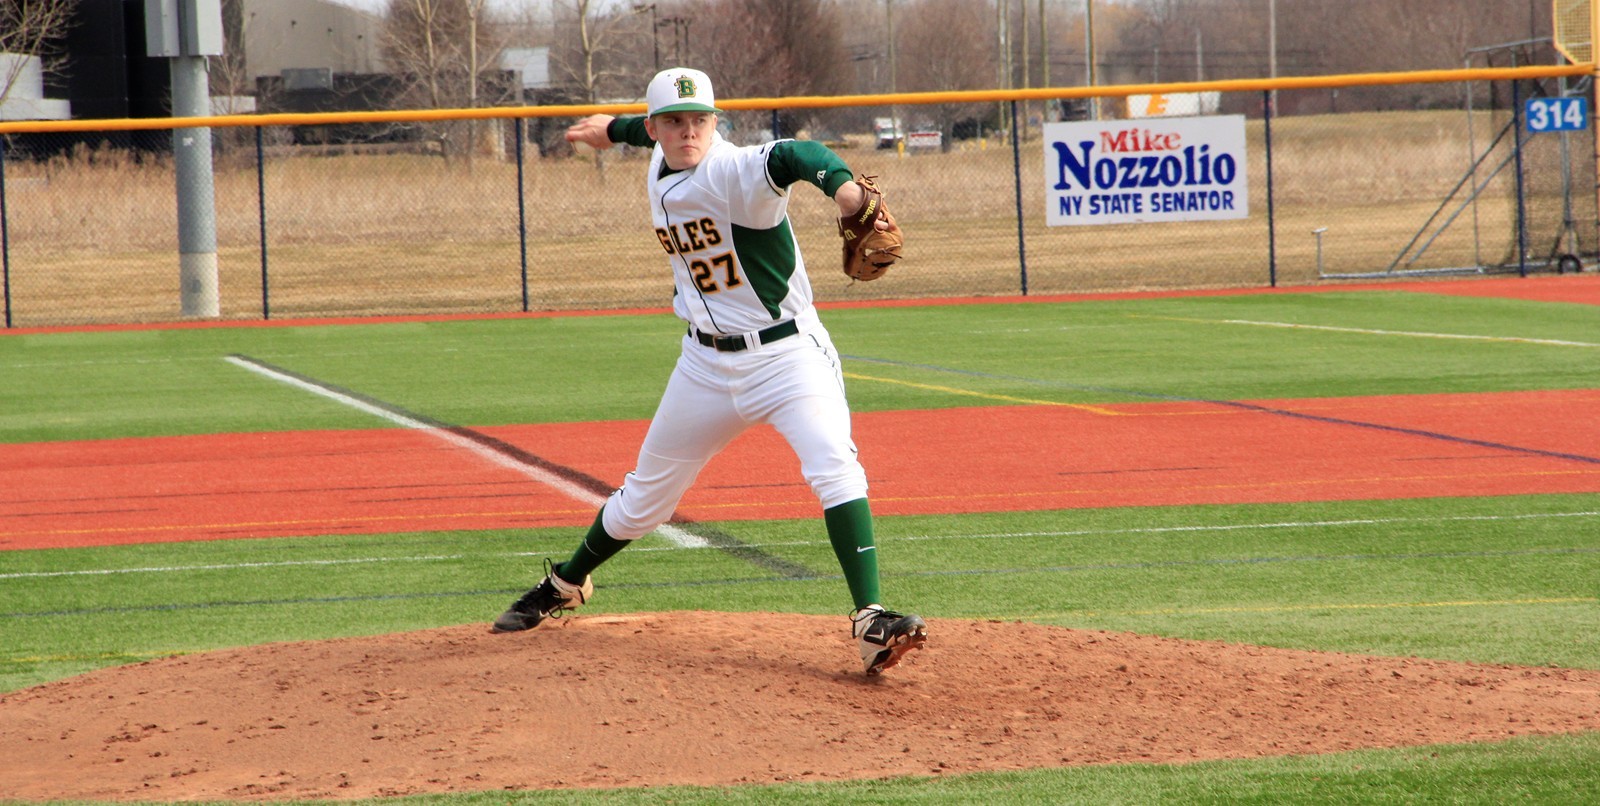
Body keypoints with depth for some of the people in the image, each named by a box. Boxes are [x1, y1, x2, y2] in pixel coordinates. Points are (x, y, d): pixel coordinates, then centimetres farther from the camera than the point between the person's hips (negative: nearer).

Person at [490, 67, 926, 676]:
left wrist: (840, 182, -67)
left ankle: (871, 621, -32)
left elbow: (790, 157, -45)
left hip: (786, 353, -6)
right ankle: (565, 585, 43)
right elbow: (657, 135, 27)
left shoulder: (735, 172, -22)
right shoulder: (661, 172, 1)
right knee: (644, 498, 18)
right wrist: (615, 130, 47)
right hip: (707, 365, 7)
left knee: (834, 467, -29)